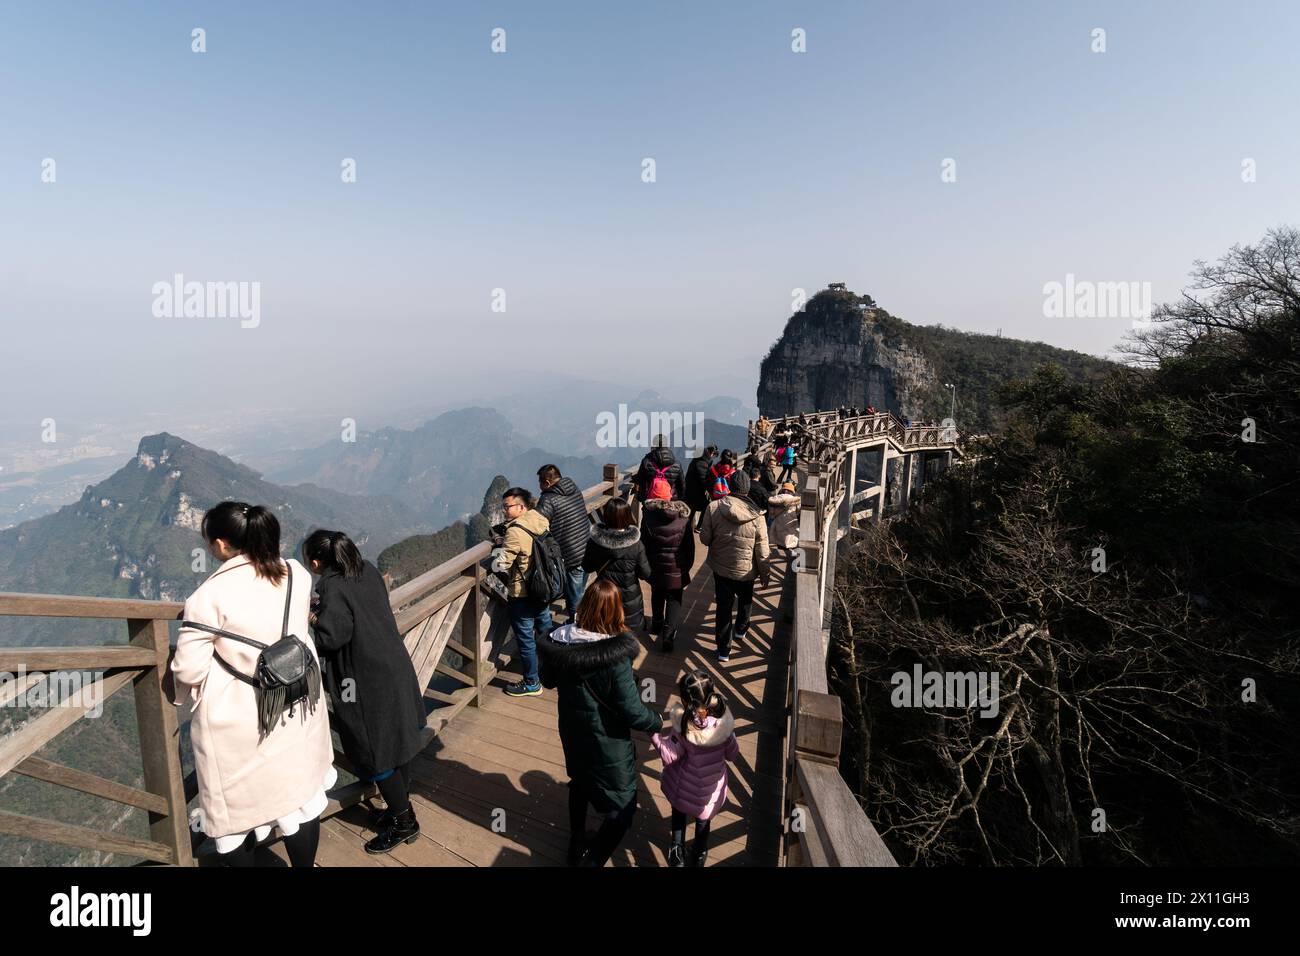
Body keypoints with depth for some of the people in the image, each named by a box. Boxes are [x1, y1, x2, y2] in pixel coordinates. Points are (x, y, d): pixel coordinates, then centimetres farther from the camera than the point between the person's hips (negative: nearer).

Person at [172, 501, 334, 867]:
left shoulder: (210, 595, -21)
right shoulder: (297, 574, -5)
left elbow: (188, 669, -15)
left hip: (237, 723, -4)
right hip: (296, 711, 5)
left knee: (236, 809, 17)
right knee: (301, 796, 19)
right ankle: (304, 864, 37)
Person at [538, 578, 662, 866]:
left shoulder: (559, 641, -16)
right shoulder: (615, 656, -32)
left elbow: (548, 680, 3)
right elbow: (631, 711, -25)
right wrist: (658, 722, -7)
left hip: (571, 732, 6)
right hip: (607, 743, -6)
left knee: (580, 782, 33)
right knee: (622, 807, 16)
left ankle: (577, 847, 52)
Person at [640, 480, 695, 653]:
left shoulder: (649, 517, -13)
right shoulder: (684, 517, -9)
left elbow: (644, 544, -7)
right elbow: (690, 546, -2)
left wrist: (647, 565, 6)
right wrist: (688, 565, 10)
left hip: (656, 567, 1)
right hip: (677, 568, -1)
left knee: (657, 596, 23)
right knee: (674, 599, 9)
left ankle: (657, 624, 40)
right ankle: (668, 632, -6)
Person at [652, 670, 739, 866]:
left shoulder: (684, 727, -33)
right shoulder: (724, 722, -25)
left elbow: (669, 756, -24)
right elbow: (732, 754, -11)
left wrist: (654, 735, -12)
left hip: (685, 786, -2)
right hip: (712, 786, 2)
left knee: (679, 813, 30)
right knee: (703, 820, 30)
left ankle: (678, 852, 44)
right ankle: (699, 855, 50)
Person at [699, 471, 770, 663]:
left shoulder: (714, 508, -17)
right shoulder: (756, 516, -18)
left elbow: (705, 538, -9)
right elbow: (762, 551, -11)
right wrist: (764, 574, 3)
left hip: (720, 568, 0)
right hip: (746, 570, 0)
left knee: (723, 607, 13)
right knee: (745, 600, 29)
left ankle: (724, 650, 19)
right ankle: (740, 630, 49)